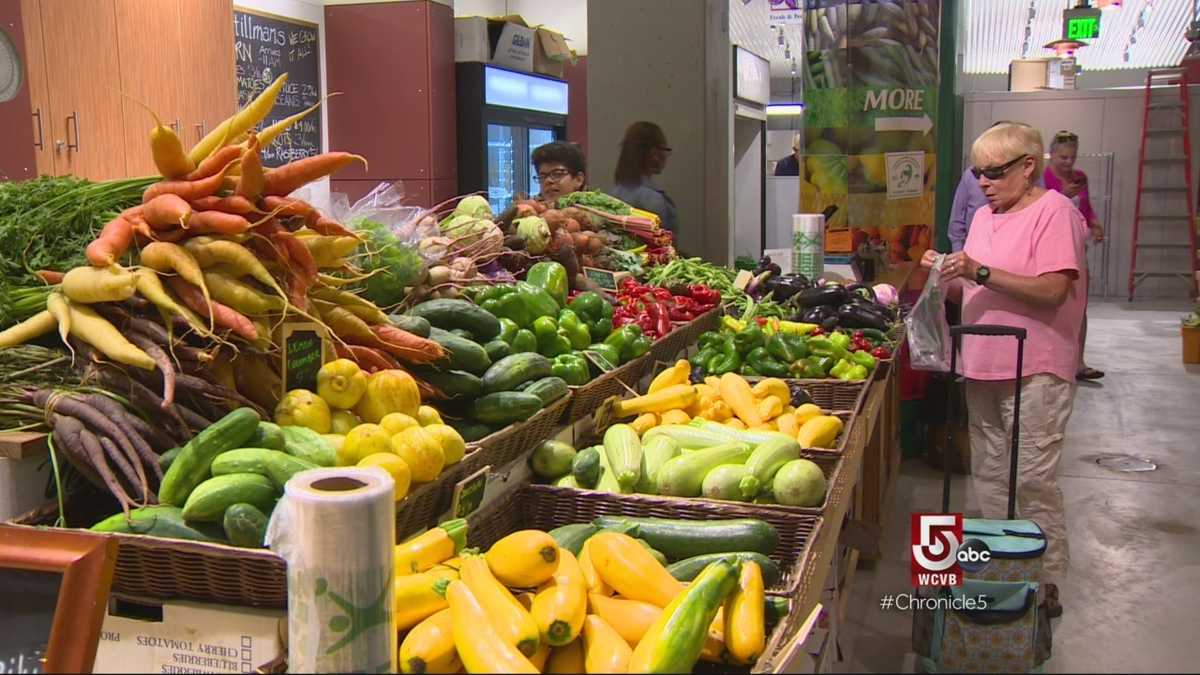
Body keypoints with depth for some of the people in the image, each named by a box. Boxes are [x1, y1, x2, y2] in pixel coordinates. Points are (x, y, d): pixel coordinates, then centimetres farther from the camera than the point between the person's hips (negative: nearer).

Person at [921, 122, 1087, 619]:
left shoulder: (1054, 212, -10)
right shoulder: (984, 217, 15)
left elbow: (1053, 290, -20)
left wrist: (981, 272, -23)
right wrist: (948, 277, 0)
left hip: (1035, 371, -8)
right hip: (984, 365, 8)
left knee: (1033, 478, -5)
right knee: (988, 474, 14)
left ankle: (1045, 583, 7)